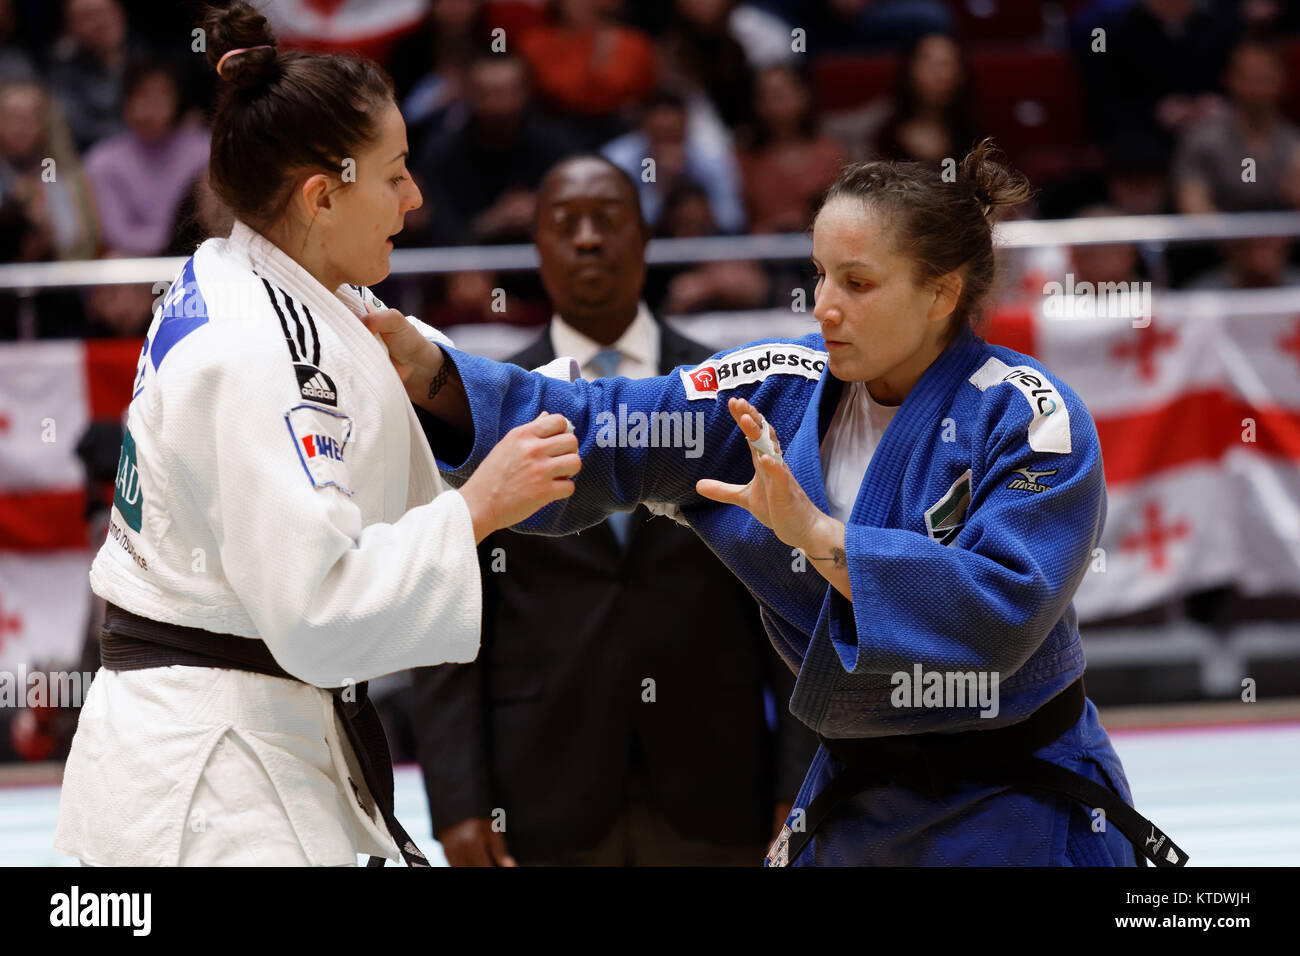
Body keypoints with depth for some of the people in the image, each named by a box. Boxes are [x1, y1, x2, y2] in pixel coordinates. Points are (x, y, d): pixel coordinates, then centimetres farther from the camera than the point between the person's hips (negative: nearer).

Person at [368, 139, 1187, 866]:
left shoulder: (1028, 418, -17)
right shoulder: (782, 391, -1)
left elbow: (1000, 613, -29)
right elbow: (594, 435, -6)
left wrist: (814, 534, -33)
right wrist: (430, 374, -20)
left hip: (1021, 818, -5)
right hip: (852, 807, 5)